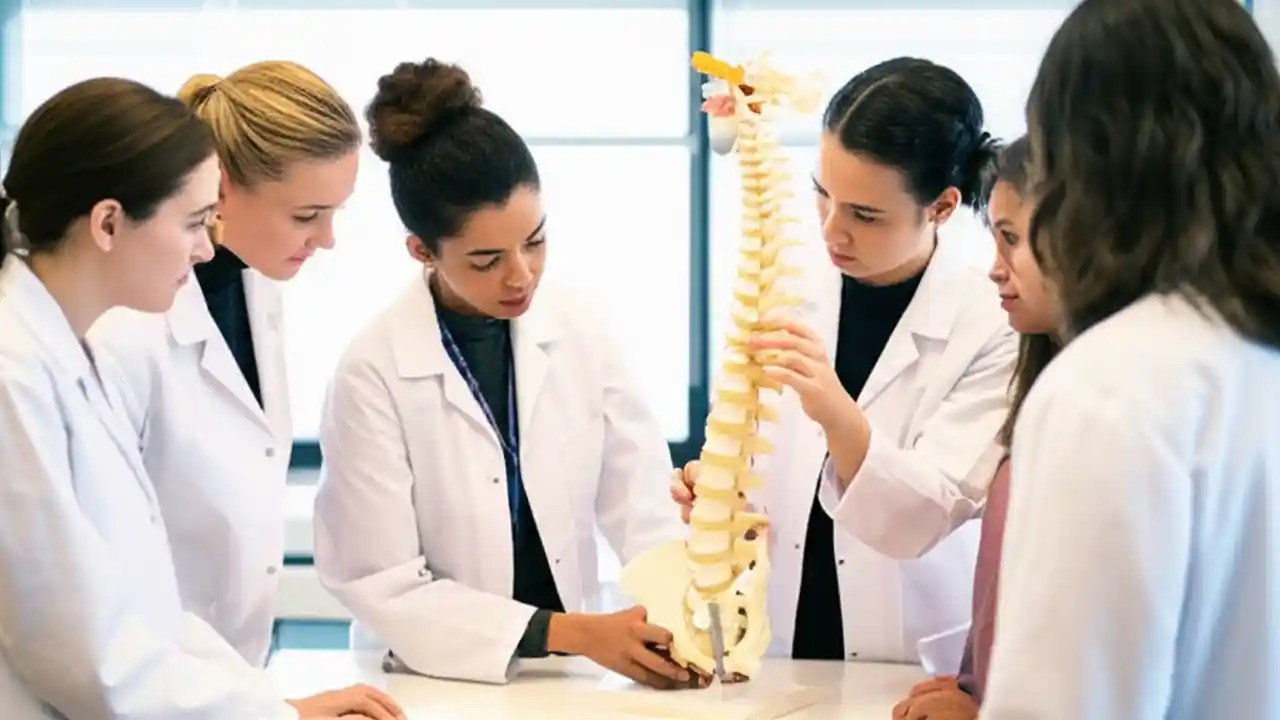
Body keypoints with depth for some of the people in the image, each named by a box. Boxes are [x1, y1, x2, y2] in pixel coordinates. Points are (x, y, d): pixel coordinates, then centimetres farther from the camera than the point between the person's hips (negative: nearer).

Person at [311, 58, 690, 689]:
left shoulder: (580, 334, -1)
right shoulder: (372, 374, -11)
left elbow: (642, 508, -1)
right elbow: (384, 588, -11)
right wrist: (574, 632, -18)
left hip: (572, 675, 3)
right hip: (440, 682, -3)